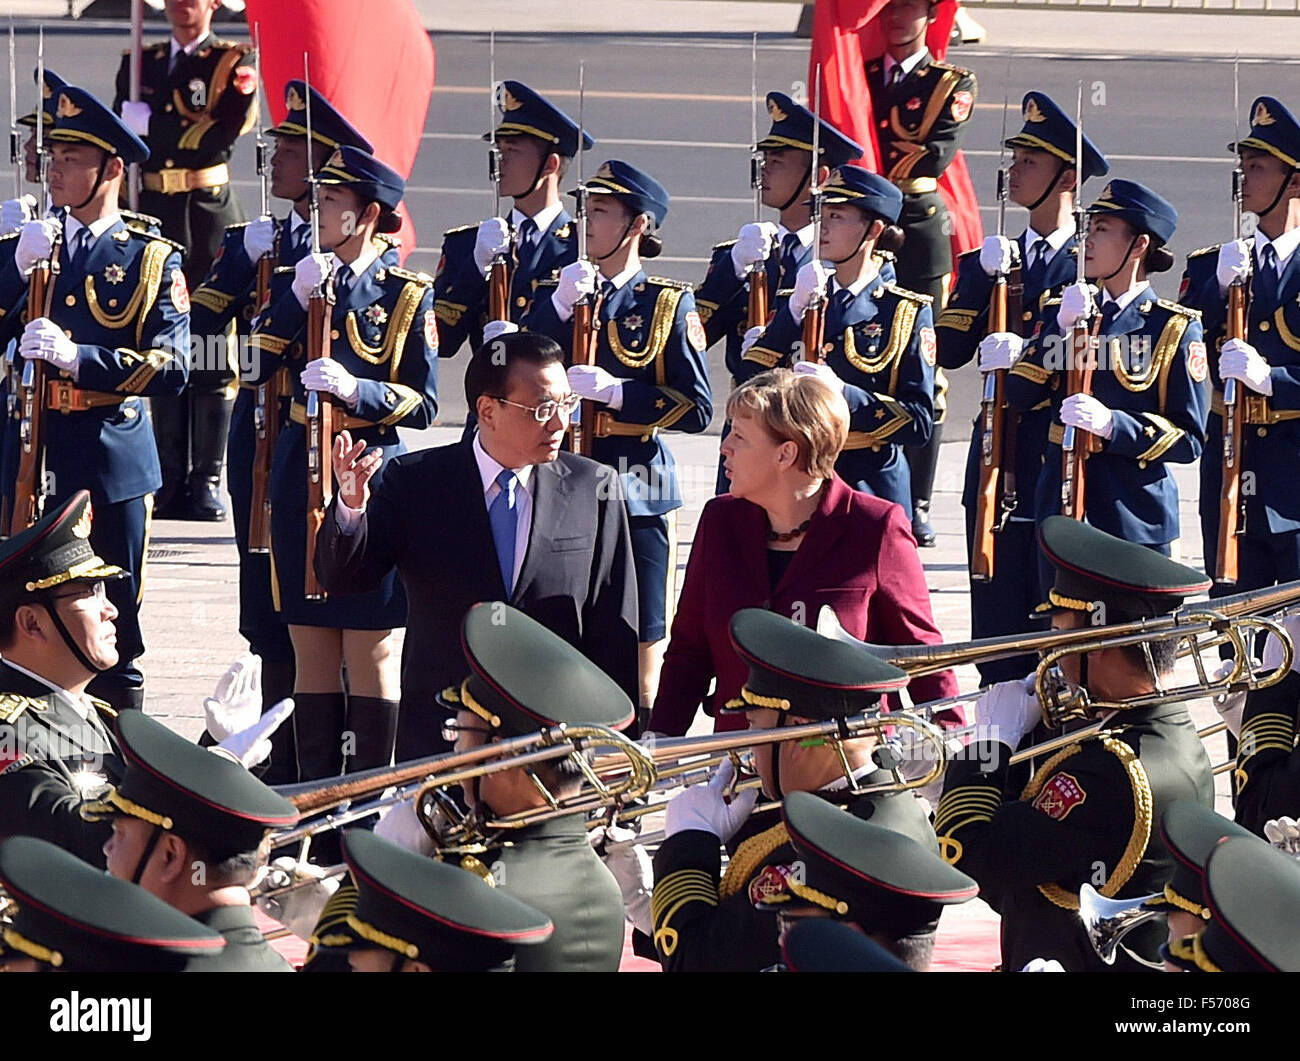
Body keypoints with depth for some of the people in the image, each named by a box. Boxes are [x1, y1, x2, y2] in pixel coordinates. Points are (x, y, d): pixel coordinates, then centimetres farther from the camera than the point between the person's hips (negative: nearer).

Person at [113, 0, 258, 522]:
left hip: (210, 216, -4)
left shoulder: (233, 63, 2)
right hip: (154, 216, 4)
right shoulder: (140, 64, 15)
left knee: (212, 354, -4)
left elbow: (222, 135, -15)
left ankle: (207, 483, -1)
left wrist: (152, 120, -21)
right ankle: (171, 482, 7)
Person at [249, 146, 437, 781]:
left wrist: (355, 391, -20)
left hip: (372, 479, -4)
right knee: (311, 650, 7)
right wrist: (296, 297, -12)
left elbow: (423, 405, -5)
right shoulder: (296, 283, 10)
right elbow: (255, 368, -3)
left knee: (370, 650, -1)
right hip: (300, 481, 4)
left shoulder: (408, 296, -1)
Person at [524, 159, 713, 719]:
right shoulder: (555, 293, 11)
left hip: (636, 495, -3)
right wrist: (559, 307, -13)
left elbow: (696, 408, -6)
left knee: (638, 646, 0)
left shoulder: (670, 304, 1)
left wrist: (615, 391, -17)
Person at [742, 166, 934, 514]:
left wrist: (844, 394, -20)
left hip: (871, 486, -3)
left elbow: (918, 423, -7)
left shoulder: (907, 314, 0)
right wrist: (796, 311, -11)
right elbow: (751, 379, -2)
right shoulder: (806, 300, 12)